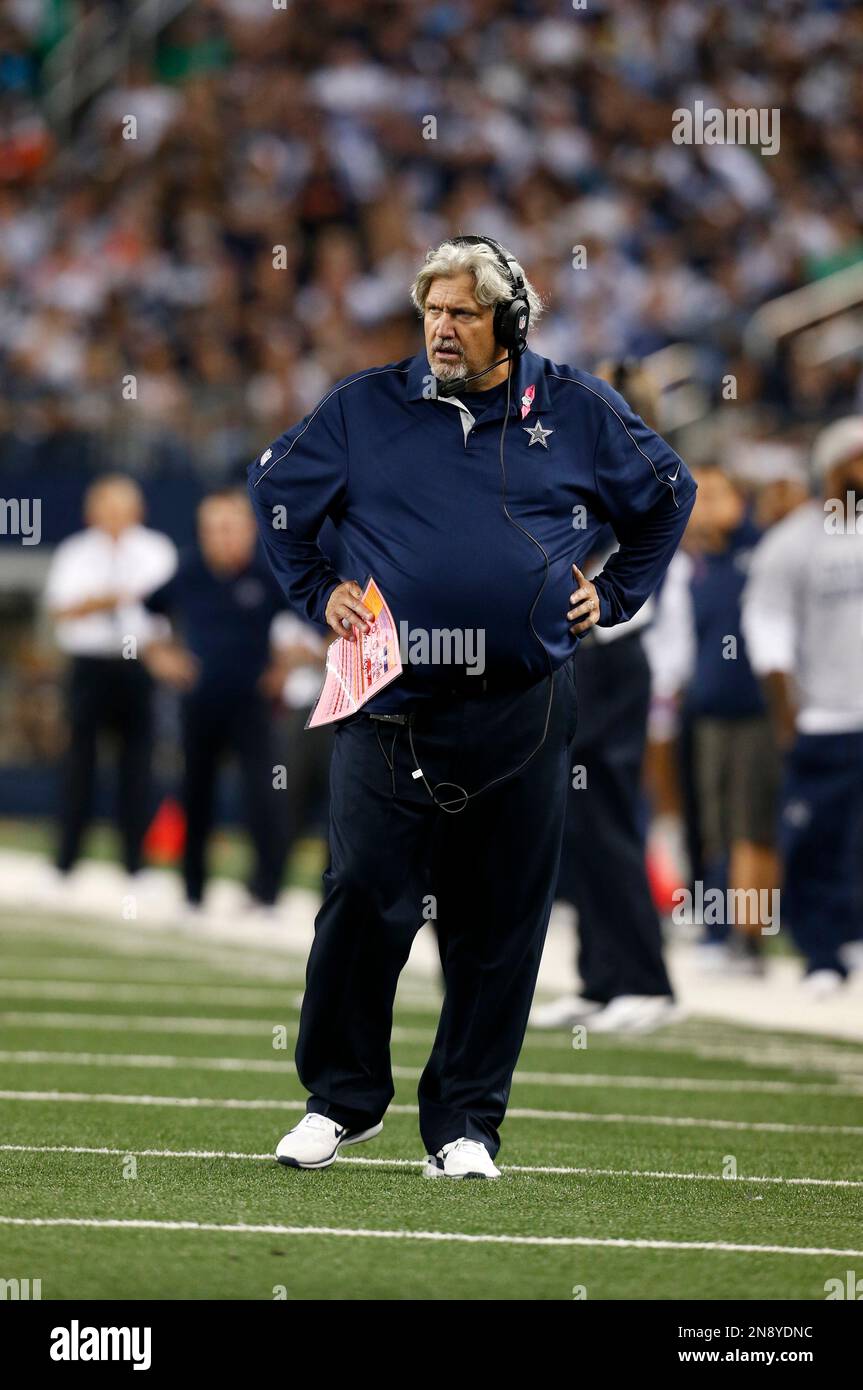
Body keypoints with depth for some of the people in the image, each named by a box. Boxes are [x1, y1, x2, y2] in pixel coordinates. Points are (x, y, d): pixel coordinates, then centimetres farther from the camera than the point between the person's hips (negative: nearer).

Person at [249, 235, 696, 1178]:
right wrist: (317, 594, 13)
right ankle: (340, 1098, 10)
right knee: (363, 899, -7)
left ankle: (465, 1124, 12)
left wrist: (614, 594, 14)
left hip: (521, 712, 1)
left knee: (501, 925, 3)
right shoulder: (364, 410, 4)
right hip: (391, 704, -1)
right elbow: (275, 489, 19)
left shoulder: (577, 413, 5)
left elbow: (667, 496, 21)